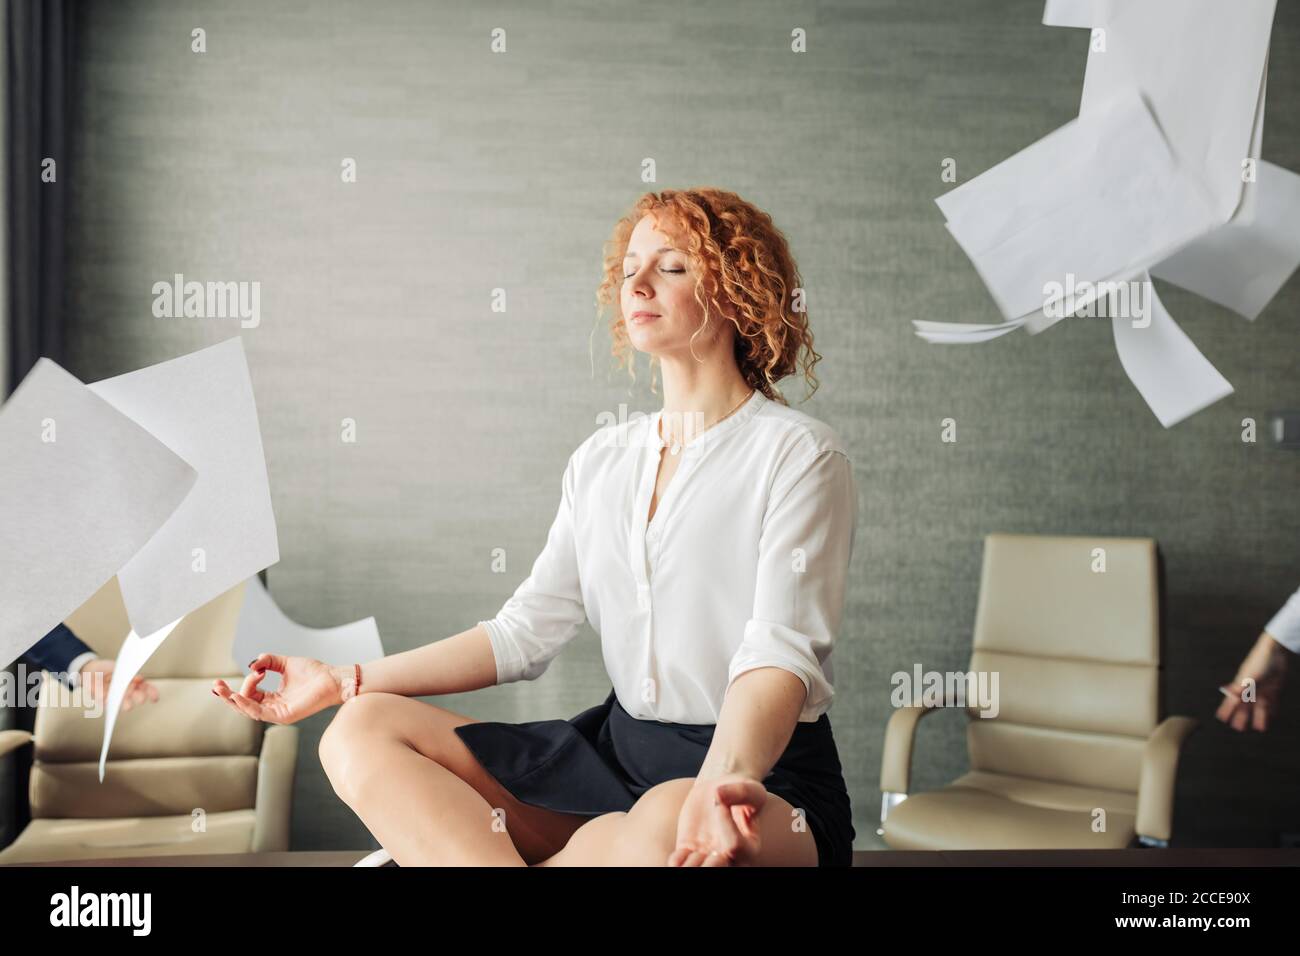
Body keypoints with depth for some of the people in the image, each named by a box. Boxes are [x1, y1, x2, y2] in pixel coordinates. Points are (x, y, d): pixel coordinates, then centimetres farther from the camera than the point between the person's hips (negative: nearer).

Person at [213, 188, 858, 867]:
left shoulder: (798, 454, -6)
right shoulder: (600, 461, 13)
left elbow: (781, 653, -19)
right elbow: (524, 633, 9)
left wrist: (728, 778, -40)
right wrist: (345, 681, 3)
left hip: (765, 768, -6)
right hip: (617, 751, 6)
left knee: (662, 830, -42)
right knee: (361, 730, -9)